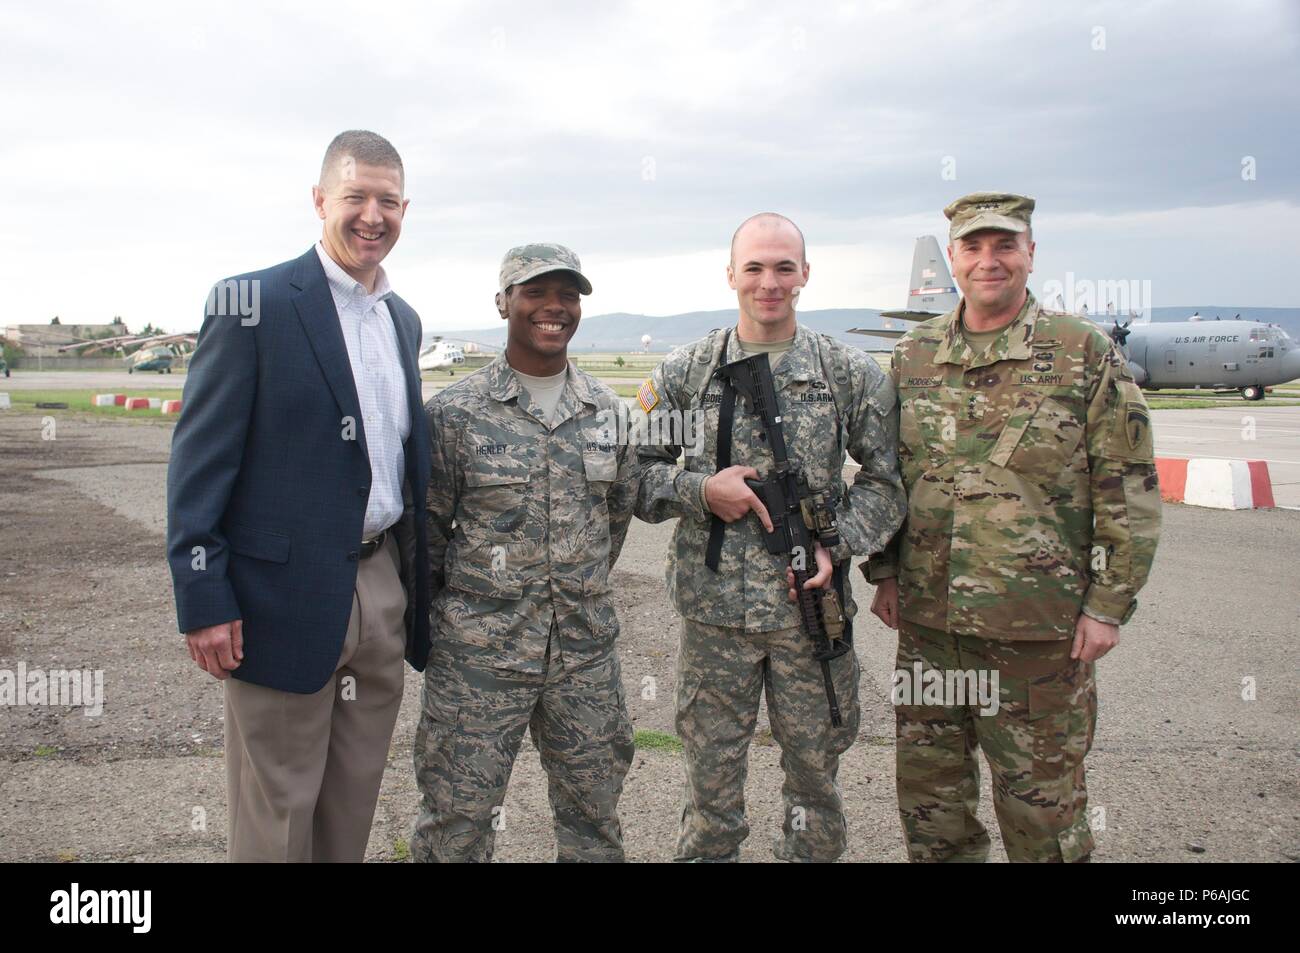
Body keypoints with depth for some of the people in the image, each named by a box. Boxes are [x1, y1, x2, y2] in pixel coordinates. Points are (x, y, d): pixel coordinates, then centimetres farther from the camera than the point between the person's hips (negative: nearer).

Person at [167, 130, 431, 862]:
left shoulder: (404, 319, 11)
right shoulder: (254, 302, -9)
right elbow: (200, 457, -11)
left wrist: (420, 575, 13)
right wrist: (204, 598, -14)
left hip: (384, 585, 6)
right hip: (288, 593, -6)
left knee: (356, 796, 17)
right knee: (279, 809, 8)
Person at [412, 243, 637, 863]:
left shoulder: (607, 411, 5)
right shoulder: (454, 412, -6)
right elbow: (424, 527, 1)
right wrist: (445, 609, 6)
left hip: (586, 650, 4)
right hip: (478, 653, -3)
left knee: (594, 812, 17)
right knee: (458, 819, 6)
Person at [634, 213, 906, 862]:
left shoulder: (851, 374, 2)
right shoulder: (684, 373, 2)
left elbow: (888, 478, 5)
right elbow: (635, 475, 6)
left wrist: (839, 545, -10)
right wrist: (700, 489, -12)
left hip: (812, 607, 0)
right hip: (713, 611, 0)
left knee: (815, 772, 14)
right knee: (711, 777, 12)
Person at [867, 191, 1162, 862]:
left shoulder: (1085, 353, -4)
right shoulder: (913, 355, 7)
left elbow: (1128, 488, -4)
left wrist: (1108, 605, -8)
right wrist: (885, 572, 9)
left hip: (1038, 629, -4)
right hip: (926, 620, 4)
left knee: (1040, 799, 9)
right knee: (929, 790, 16)